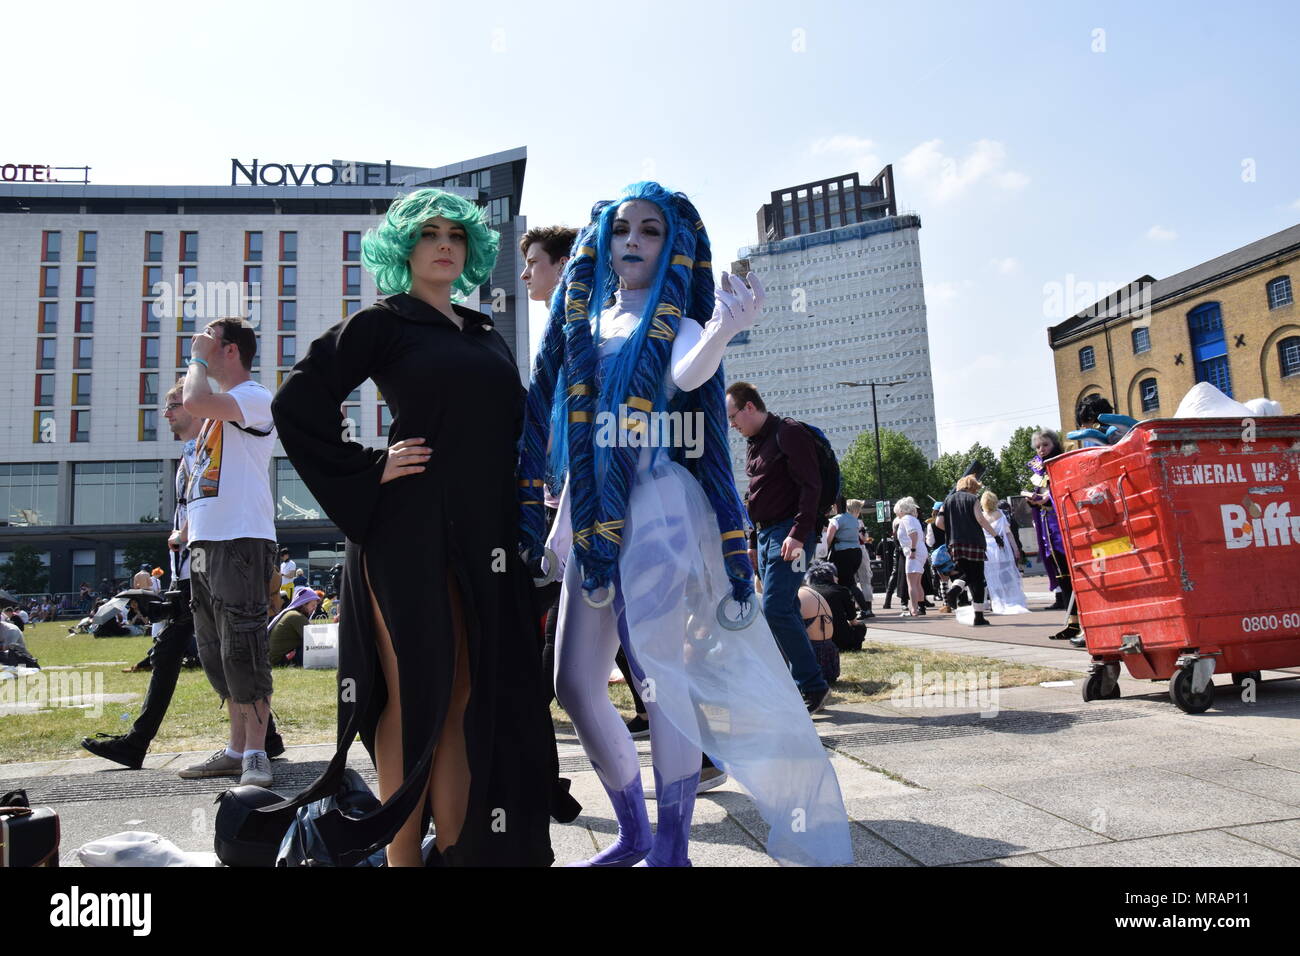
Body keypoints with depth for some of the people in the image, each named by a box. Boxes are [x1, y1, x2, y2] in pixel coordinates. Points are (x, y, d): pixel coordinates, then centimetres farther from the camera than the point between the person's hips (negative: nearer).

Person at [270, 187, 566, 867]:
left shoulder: (487, 337, 19)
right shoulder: (383, 322, 2)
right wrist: (367, 471, -9)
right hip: (408, 534, -5)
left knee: (465, 696, 8)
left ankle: (457, 848, 19)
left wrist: (520, 528, 13)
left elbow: (514, 430, 23)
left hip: (483, 539, 5)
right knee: (415, 695, 0)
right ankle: (402, 855, 13)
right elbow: (296, 404, -6)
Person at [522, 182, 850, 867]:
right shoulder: (581, 320, 14)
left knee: (662, 682, -6)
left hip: (657, 508, -5)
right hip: (591, 516, 6)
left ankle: (670, 850, 9)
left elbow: (689, 374, -22)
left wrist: (723, 329, -43)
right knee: (575, 687, 8)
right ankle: (633, 833, 26)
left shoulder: (677, 323, 2)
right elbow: (546, 414, 12)